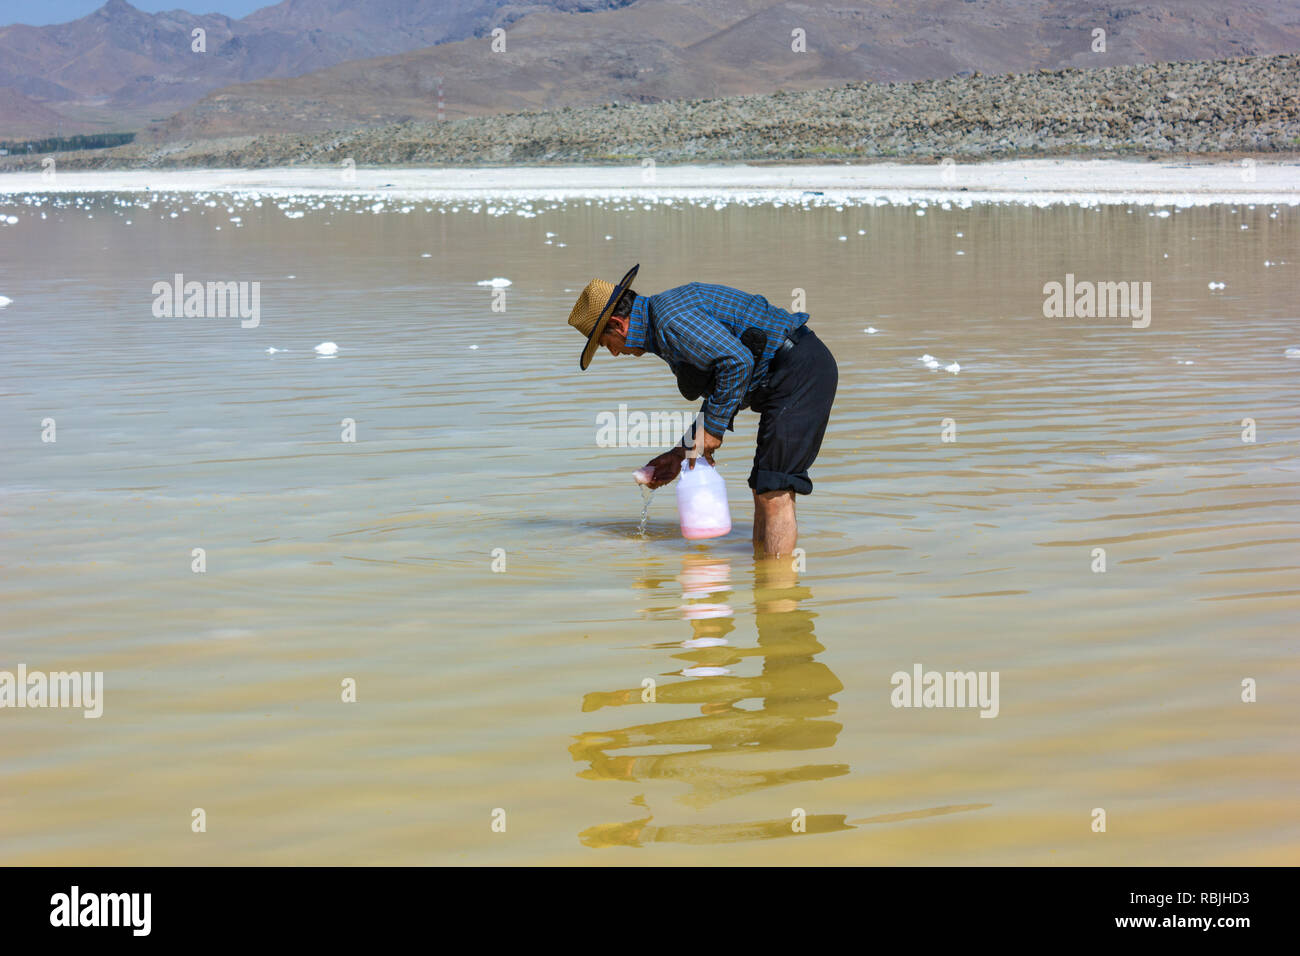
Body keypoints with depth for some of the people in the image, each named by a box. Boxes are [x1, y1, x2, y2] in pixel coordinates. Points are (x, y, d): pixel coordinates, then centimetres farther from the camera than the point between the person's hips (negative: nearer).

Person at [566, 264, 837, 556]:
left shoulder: (670, 319, -15)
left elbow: (737, 361, -24)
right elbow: (722, 390, 24)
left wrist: (713, 428, -15)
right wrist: (684, 452, 18)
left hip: (800, 371, -11)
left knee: (773, 493, -13)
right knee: (764, 489, 14)